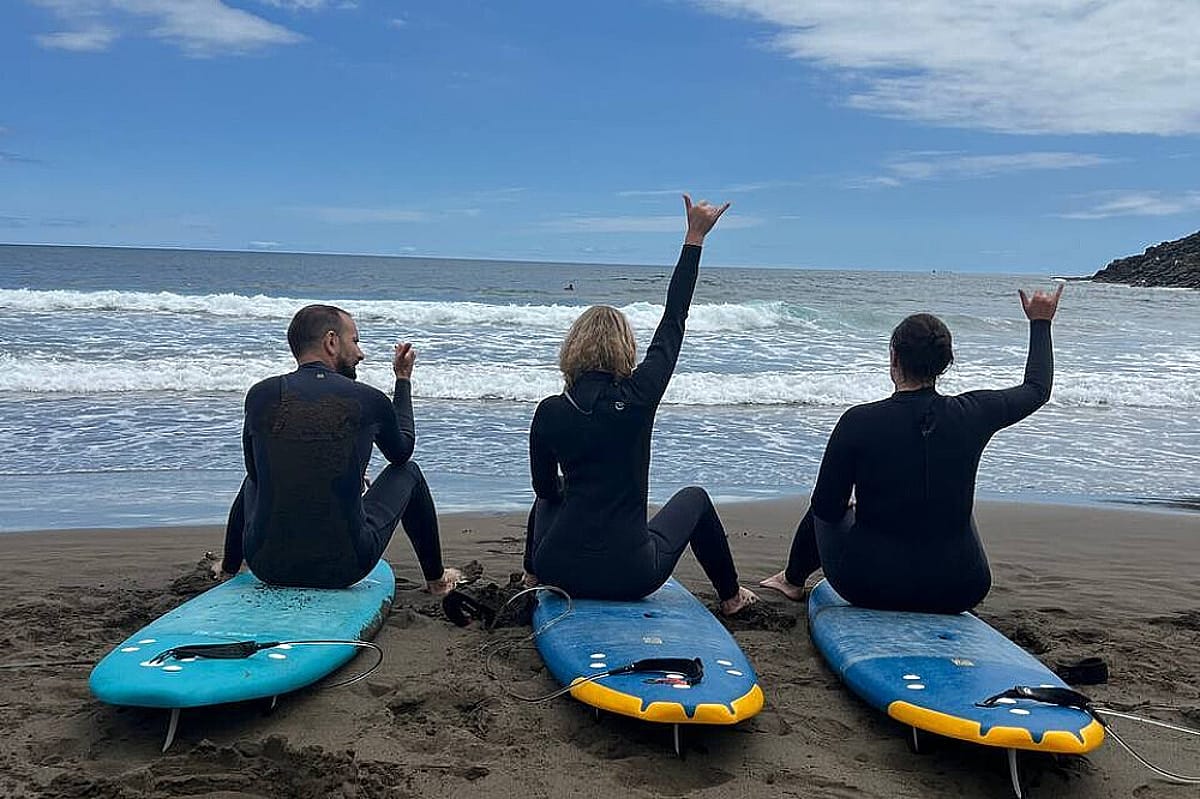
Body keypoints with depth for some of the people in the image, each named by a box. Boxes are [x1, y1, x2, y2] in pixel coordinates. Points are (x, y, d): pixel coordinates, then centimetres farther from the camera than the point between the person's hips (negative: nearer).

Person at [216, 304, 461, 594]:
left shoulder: (260, 396, -4)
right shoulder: (370, 401, -9)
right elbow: (402, 451, 14)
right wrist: (403, 379, 24)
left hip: (268, 567, 3)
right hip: (345, 569, -2)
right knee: (407, 472, 23)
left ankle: (228, 570, 53)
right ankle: (436, 579, 35)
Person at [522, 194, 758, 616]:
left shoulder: (549, 412, -6)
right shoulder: (637, 397, -13)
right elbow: (673, 323, -3)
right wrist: (695, 238, 5)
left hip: (560, 569, 2)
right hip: (630, 577, -2)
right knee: (694, 498, 27)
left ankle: (531, 582, 46)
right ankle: (730, 596, 38)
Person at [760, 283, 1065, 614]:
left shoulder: (859, 422, -18)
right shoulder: (971, 415, -10)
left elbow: (827, 507, -8)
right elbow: (1037, 388, 12)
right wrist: (1040, 322, 27)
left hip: (868, 587, -2)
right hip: (957, 594, 2)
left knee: (827, 510, 30)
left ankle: (792, 580, 57)